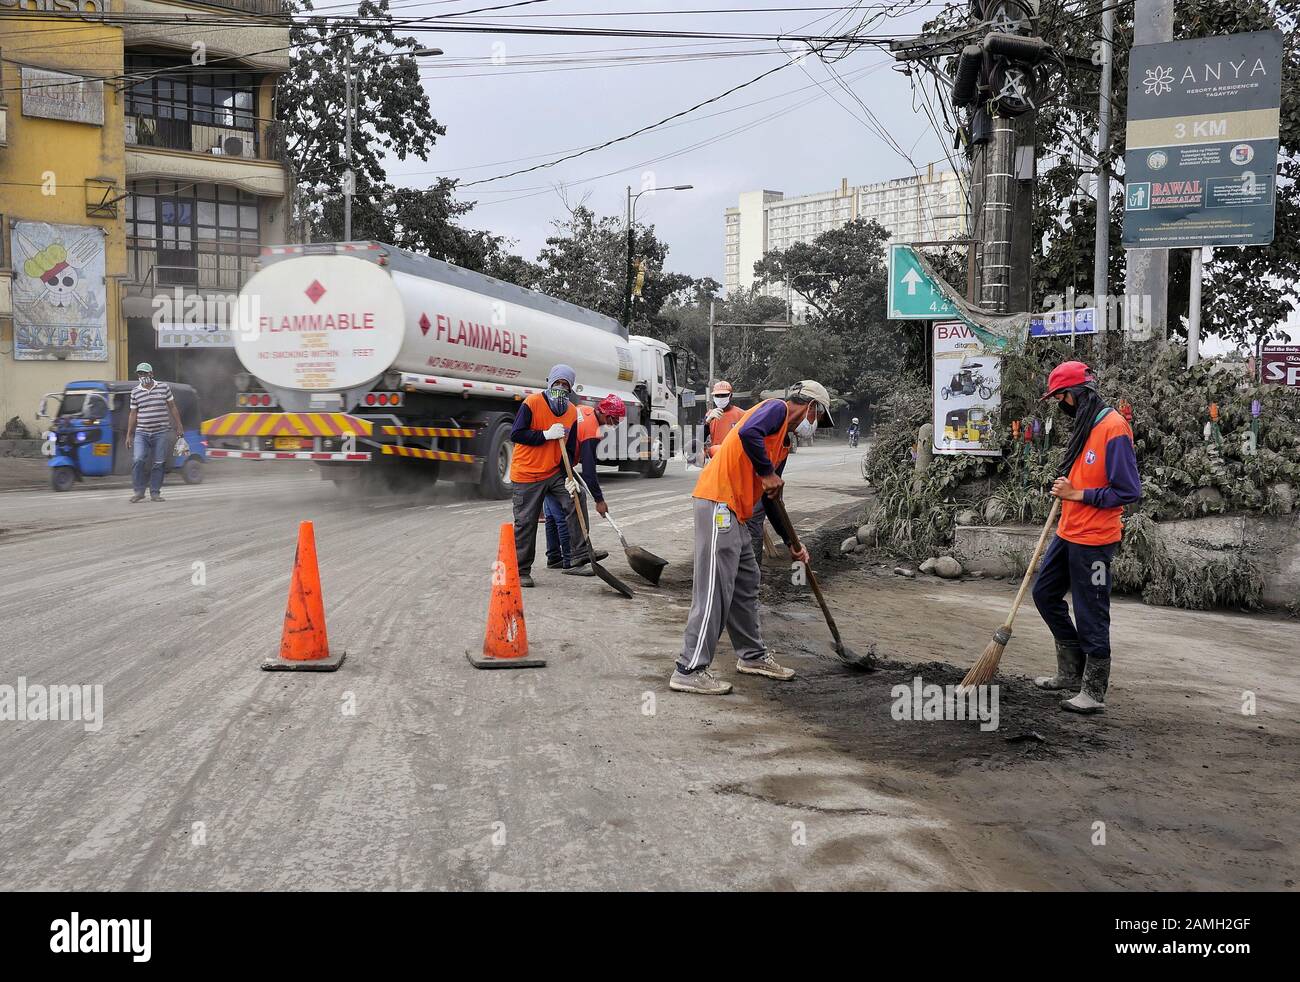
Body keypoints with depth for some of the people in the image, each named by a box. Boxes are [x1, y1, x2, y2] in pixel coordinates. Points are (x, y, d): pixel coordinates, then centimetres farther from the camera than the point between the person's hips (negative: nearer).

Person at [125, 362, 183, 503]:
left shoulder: (164, 387, 4)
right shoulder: (135, 392, 7)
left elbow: (173, 408, 9)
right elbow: (133, 414, 11)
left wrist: (179, 427, 6)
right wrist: (129, 435, 9)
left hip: (161, 433, -1)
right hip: (141, 433, 1)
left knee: (158, 464, 1)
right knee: (138, 460, -14)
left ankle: (155, 493, 9)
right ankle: (138, 491, -3)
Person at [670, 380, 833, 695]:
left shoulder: (783, 444, 25)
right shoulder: (777, 408, -3)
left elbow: (772, 499, 27)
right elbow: (748, 433, -25)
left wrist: (791, 543, 26)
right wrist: (767, 472, -13)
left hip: (735, 512, 10)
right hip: (718, 501, -10)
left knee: (746, 583, 18)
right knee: (715, 589, -10)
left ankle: (752, 655, 31)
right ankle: (690, 670, -7)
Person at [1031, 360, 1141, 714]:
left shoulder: (1113, 427, -18)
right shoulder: (1083, 425, 11)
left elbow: (1128, 490, -21)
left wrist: (1077, 494, -17)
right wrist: (1065, 488, 7)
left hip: (1093, 540, -10)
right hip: (1068, 533, 10)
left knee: (1091, 617, -1)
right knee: (1045, 593, 18)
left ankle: (1093, 692, 12)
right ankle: (1071, 672, 29)